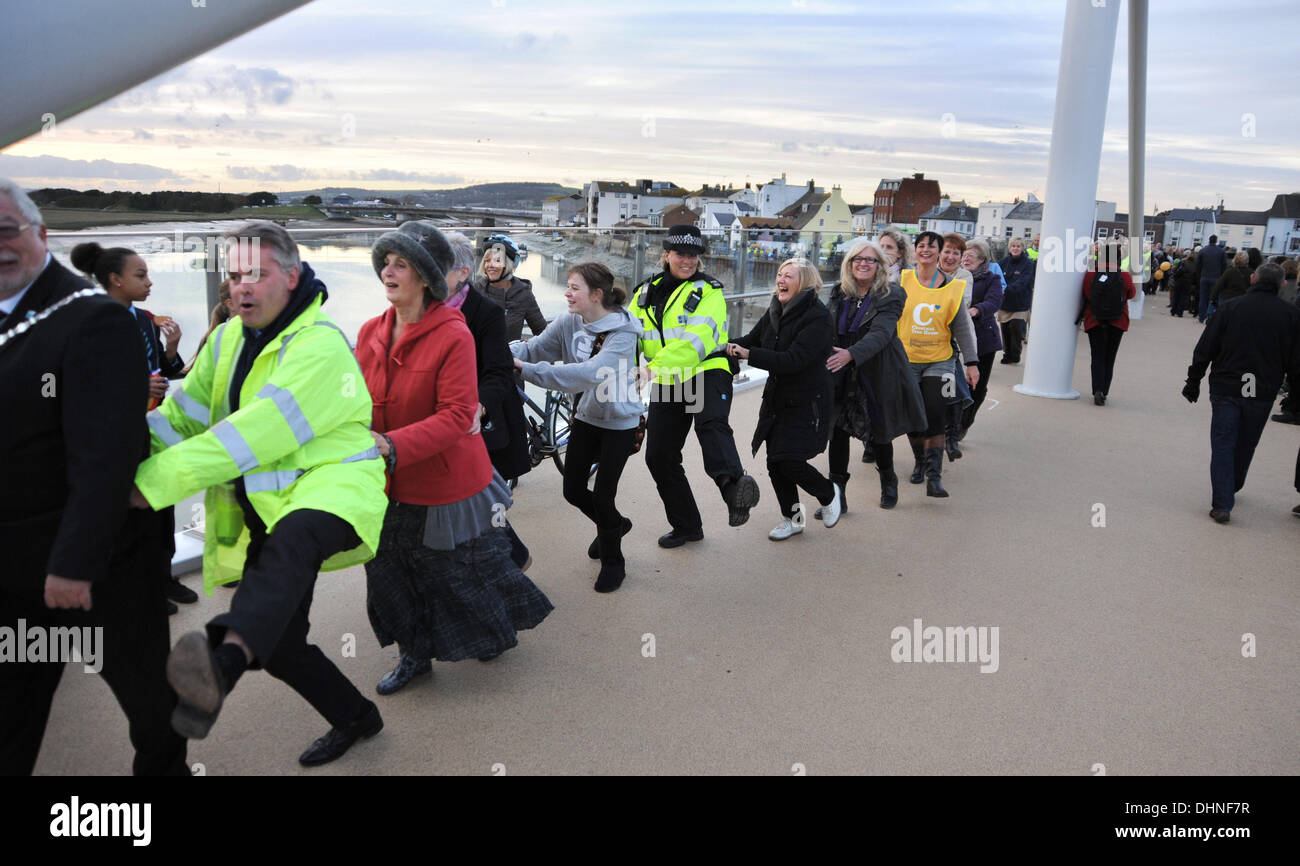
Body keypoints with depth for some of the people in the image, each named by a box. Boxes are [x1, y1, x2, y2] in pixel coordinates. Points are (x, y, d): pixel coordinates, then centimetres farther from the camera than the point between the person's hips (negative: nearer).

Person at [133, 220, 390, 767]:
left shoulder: (321, 345, -17)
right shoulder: (228, 339, 11)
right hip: (264, 509, 8)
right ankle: (355, 717, 32)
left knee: (290, 540, -42)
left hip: (329, 487, -8)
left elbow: (257, 433, -25)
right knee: (277, 640, 11)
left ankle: (226, 661, -66)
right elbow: (181, 416, 6)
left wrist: (156, 483, -28)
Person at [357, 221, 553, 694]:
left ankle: (498, 629, 45)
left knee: (462, 570, 14)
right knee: (392, 571, 16)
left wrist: (392, 446, -35)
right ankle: (415, 654, 40)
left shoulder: (453, 336, -20)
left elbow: (457, 415, -26)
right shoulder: (371, 332, -1)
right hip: (391, 487, 6)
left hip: (448, 482, -6)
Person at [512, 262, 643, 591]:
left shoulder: (622, 333, -26)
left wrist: (527, 369, -42)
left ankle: (613, 561, 24)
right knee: (573, 491, 10)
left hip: (619, 422, -6)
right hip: (586, 416, 6)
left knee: (602, 496, -2)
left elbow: (589, 374, -39)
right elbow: (534, 347, -13)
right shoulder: (569, 323, -7)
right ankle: (614, 524, 42)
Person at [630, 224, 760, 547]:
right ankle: (686, 526, 20)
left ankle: (732, 485, -59)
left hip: (706, 374, -5)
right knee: (658, 456, 6)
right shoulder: (646, 293, 12)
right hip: (665, 385, 5)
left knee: (711, 423, -35)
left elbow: (698, 339, -19)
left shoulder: (708, 291, -4)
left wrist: (656, 365, -30)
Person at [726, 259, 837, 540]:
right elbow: (751, 339, 13)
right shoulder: (775, 312, 5)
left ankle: (829, 493, 20)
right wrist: (726, 346, -8)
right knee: (775, 463, 8)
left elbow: (794, 360, -26)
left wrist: (749, 354, -30)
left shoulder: (817, 317, -17)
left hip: (807, 403, -7)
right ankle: (792, 518, 28)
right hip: (776, 399, 7)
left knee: (790, 463, -11)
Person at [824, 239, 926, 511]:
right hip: (843, 377, 3)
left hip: (878, 376, -3)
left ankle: (888, 481, 38)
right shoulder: (839, 293, 5)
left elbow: (881, 333, -23)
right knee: (838, 431, -6)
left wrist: (851, 354, -38)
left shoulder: (890, 295, -9)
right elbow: (830, 331, 12)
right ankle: (837, 494, 4)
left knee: (879, 434, 9)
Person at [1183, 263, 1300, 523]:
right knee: (1245, 445, 18)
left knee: (1223, 444, 2)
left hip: (1226, 388, -2)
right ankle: (1232, 488, 37)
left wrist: (1193, 382, 5)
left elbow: (1205, 349, -3)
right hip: (1264, 393, 2)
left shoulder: (1230, 307, -5)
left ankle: (1222, 503, -6)